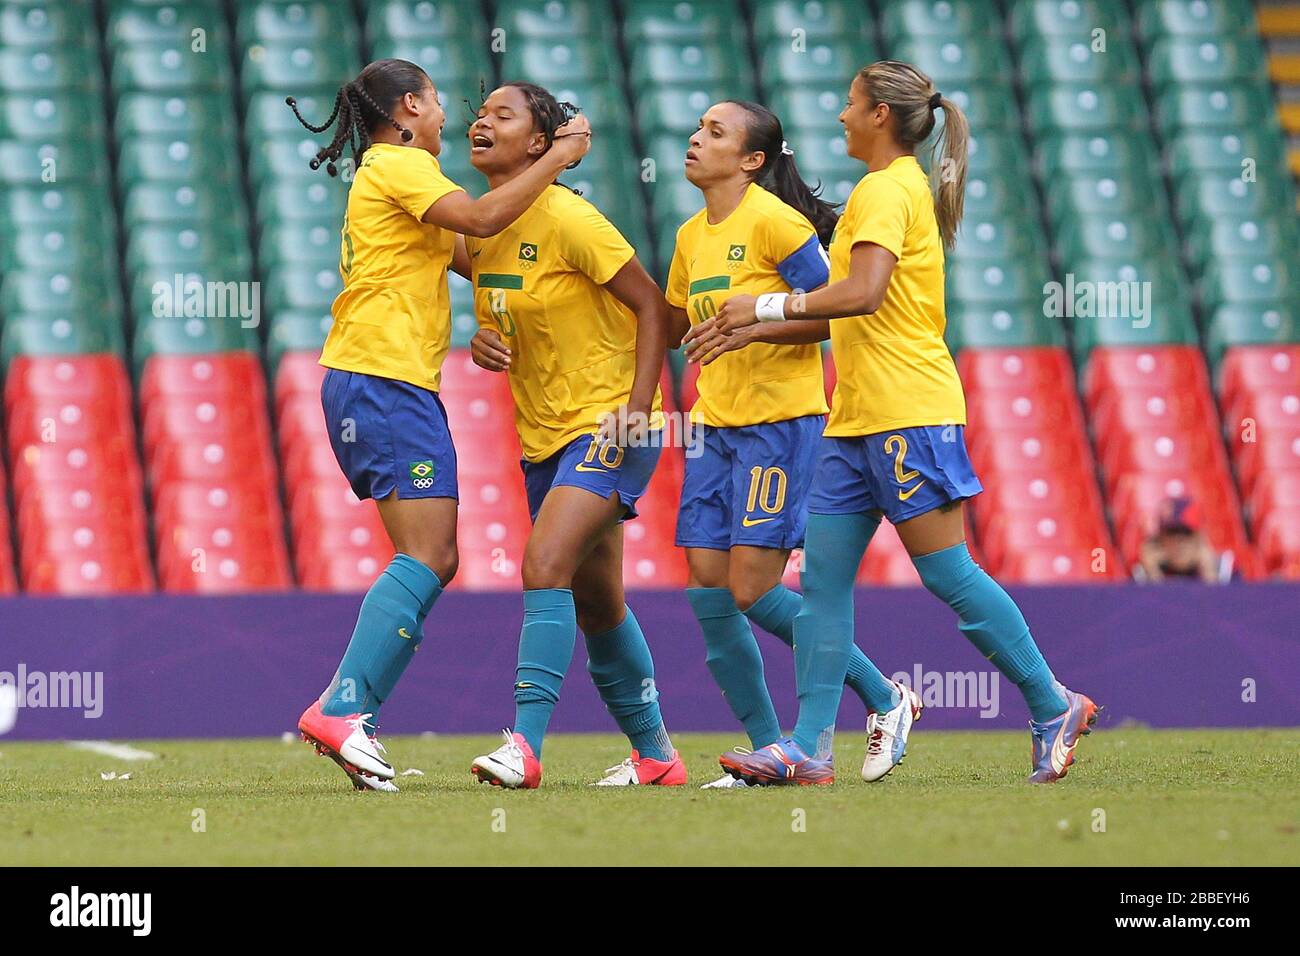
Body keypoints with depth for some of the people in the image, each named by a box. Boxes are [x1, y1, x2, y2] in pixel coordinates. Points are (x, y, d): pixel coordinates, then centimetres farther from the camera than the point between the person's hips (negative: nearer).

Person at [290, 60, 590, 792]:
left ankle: (350, 712, -1)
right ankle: (342, 708, -24)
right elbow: (480, 219, -20)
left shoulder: (388, 172, 25)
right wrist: (556, 160, -12)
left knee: (432, 561, 5)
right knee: (429, 557, -17)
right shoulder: (400, 165, -5)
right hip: (386, 381, -10)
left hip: (380, 386, 10)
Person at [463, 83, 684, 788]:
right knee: (595, 603, 13)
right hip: (544, 437, 8)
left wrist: (637, 407, -19)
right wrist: (482, 343, -3)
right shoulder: (478, 229, 7)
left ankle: (525, 744, -26)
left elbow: (651, 305, -12)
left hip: (608, 426, -8)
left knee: (546, 566, -23)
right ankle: (654, 753, 26)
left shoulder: (568, 220, -16)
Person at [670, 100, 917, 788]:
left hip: (780, 423, -8)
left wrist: (752, 327, -22)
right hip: (714, 424, 8)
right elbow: (670, 325, 28)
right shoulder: (692, 236, 14)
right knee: (707, 588, -1)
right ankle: (769, 751, 7)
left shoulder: (775, 221, -10)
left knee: (753, 590, -12)